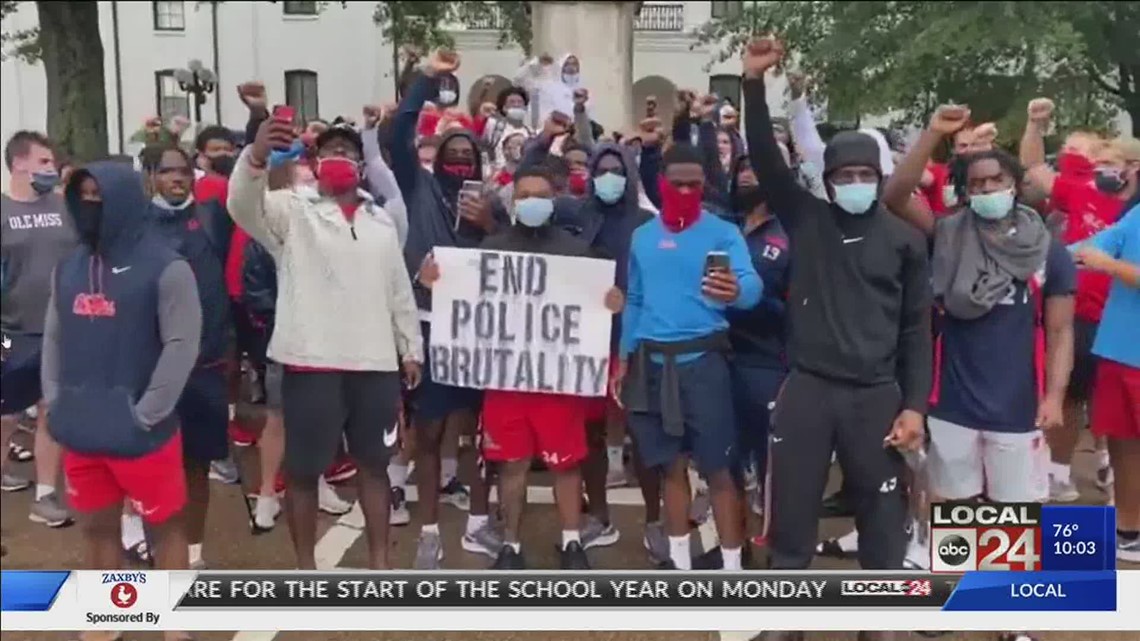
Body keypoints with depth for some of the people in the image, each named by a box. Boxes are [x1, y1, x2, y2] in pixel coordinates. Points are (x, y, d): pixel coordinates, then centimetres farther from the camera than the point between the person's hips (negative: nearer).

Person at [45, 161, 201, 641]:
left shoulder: (164, 268, -9)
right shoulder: (68, 268, 10)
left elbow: (182, 344, -13)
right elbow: (54, 337, 16)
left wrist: (146, 413, -15)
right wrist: (55, 402, 5)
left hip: (140, 432, -6)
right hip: (80, 430, 6)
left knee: (164, 523, 7)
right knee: (97, 526, 16)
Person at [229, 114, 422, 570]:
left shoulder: (381, 221, 14)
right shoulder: (292, 212, 1)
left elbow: (400, 290, 18)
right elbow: (243, 204, -20)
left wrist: (411, 348, 17)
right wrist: (256, 155, -38)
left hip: (375, 362, 4)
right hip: (311, 361, -4)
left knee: (374, 463, 14)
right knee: (303, 469, 6)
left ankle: (379, 563, 28)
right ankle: (306, 569, 22)